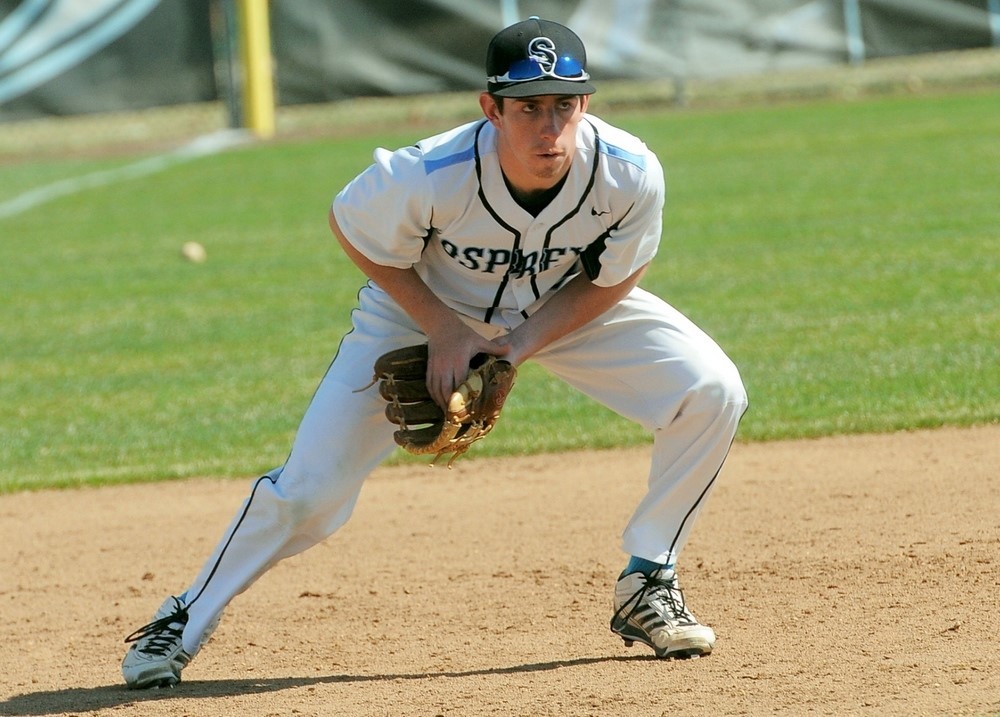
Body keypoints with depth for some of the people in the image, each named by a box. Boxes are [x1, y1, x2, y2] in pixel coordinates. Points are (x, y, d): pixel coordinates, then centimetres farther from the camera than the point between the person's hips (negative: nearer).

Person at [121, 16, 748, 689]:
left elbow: (613, 279, -12)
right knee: (311, 483, -10)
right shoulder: (428, 176, -38)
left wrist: (519, 348, -25)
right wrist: (444, 332, -22)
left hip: (570, 308, 2)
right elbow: (351, 229, -16)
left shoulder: (631, 174, -32)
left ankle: (648, 584, 0)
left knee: (711, 393, -16)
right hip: (423, 307, -2)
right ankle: (185, 622, 11)